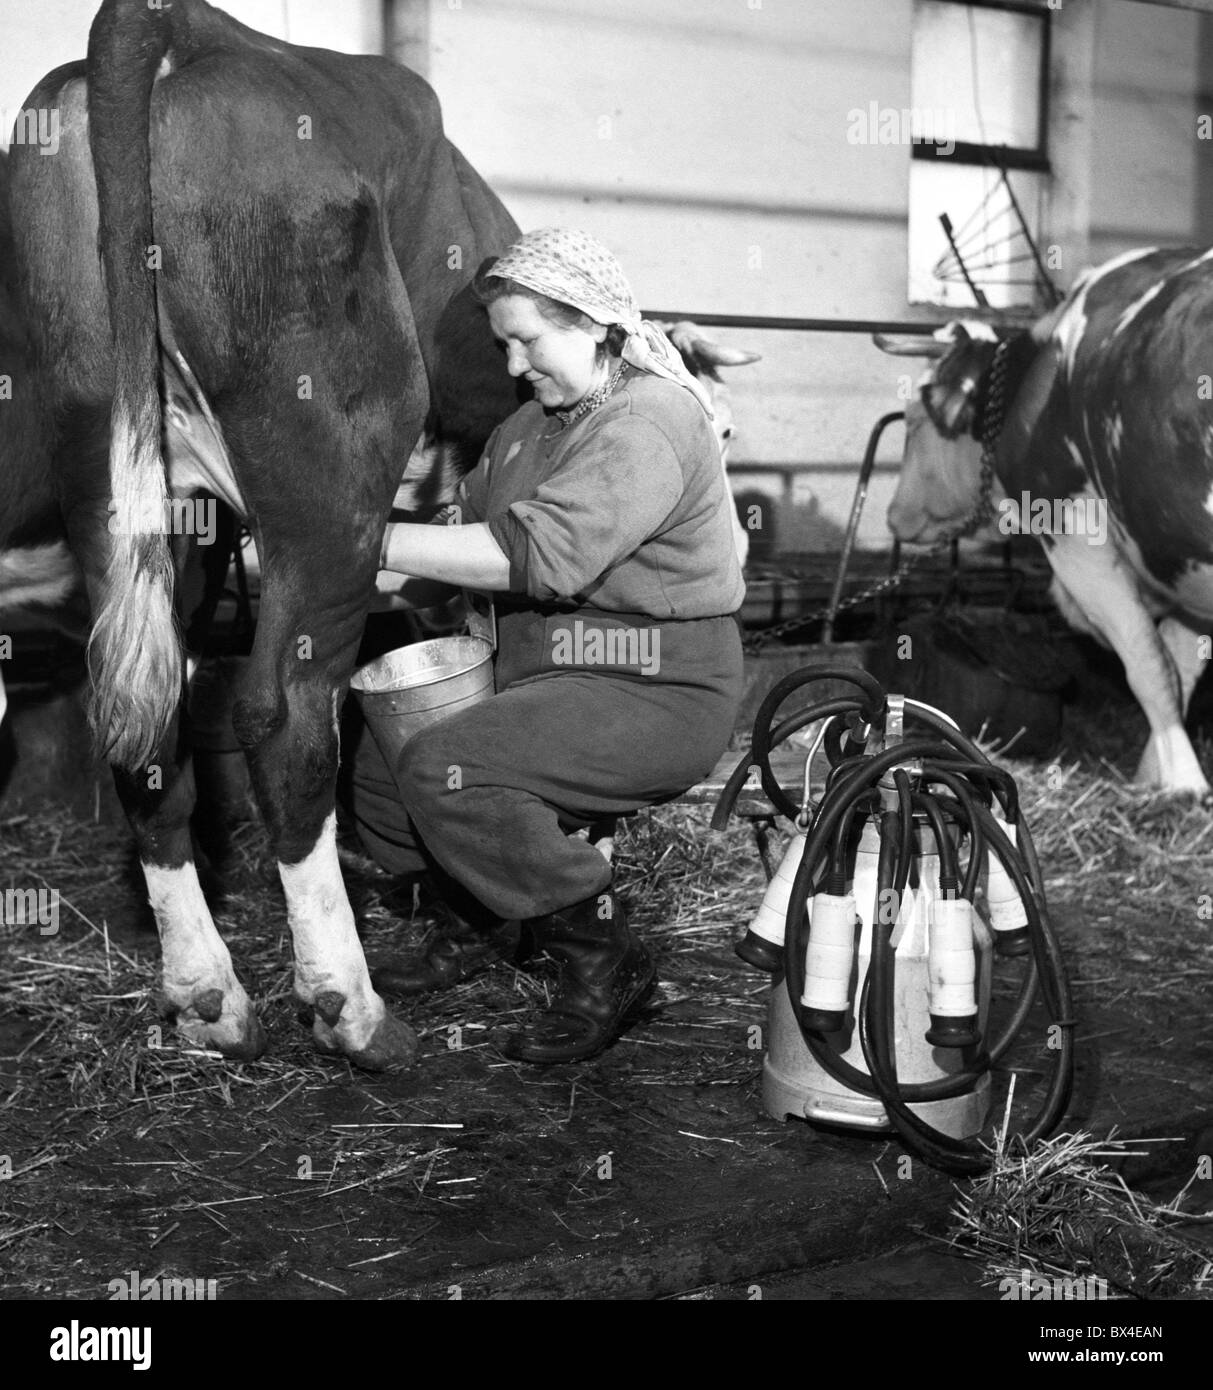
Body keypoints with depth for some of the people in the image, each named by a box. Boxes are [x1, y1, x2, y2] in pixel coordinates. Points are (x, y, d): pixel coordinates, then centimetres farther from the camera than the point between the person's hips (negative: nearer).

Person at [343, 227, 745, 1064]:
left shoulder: (651, 422, -19)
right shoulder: (532, 426, 14)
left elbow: (538, 553, -30)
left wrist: (375, 543, -29)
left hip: (660, 692, -10)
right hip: (553, 675, 10)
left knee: (445, 772, -26)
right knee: (374, 743, 8)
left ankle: (607, 968, -10)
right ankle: (472, 934, 23)